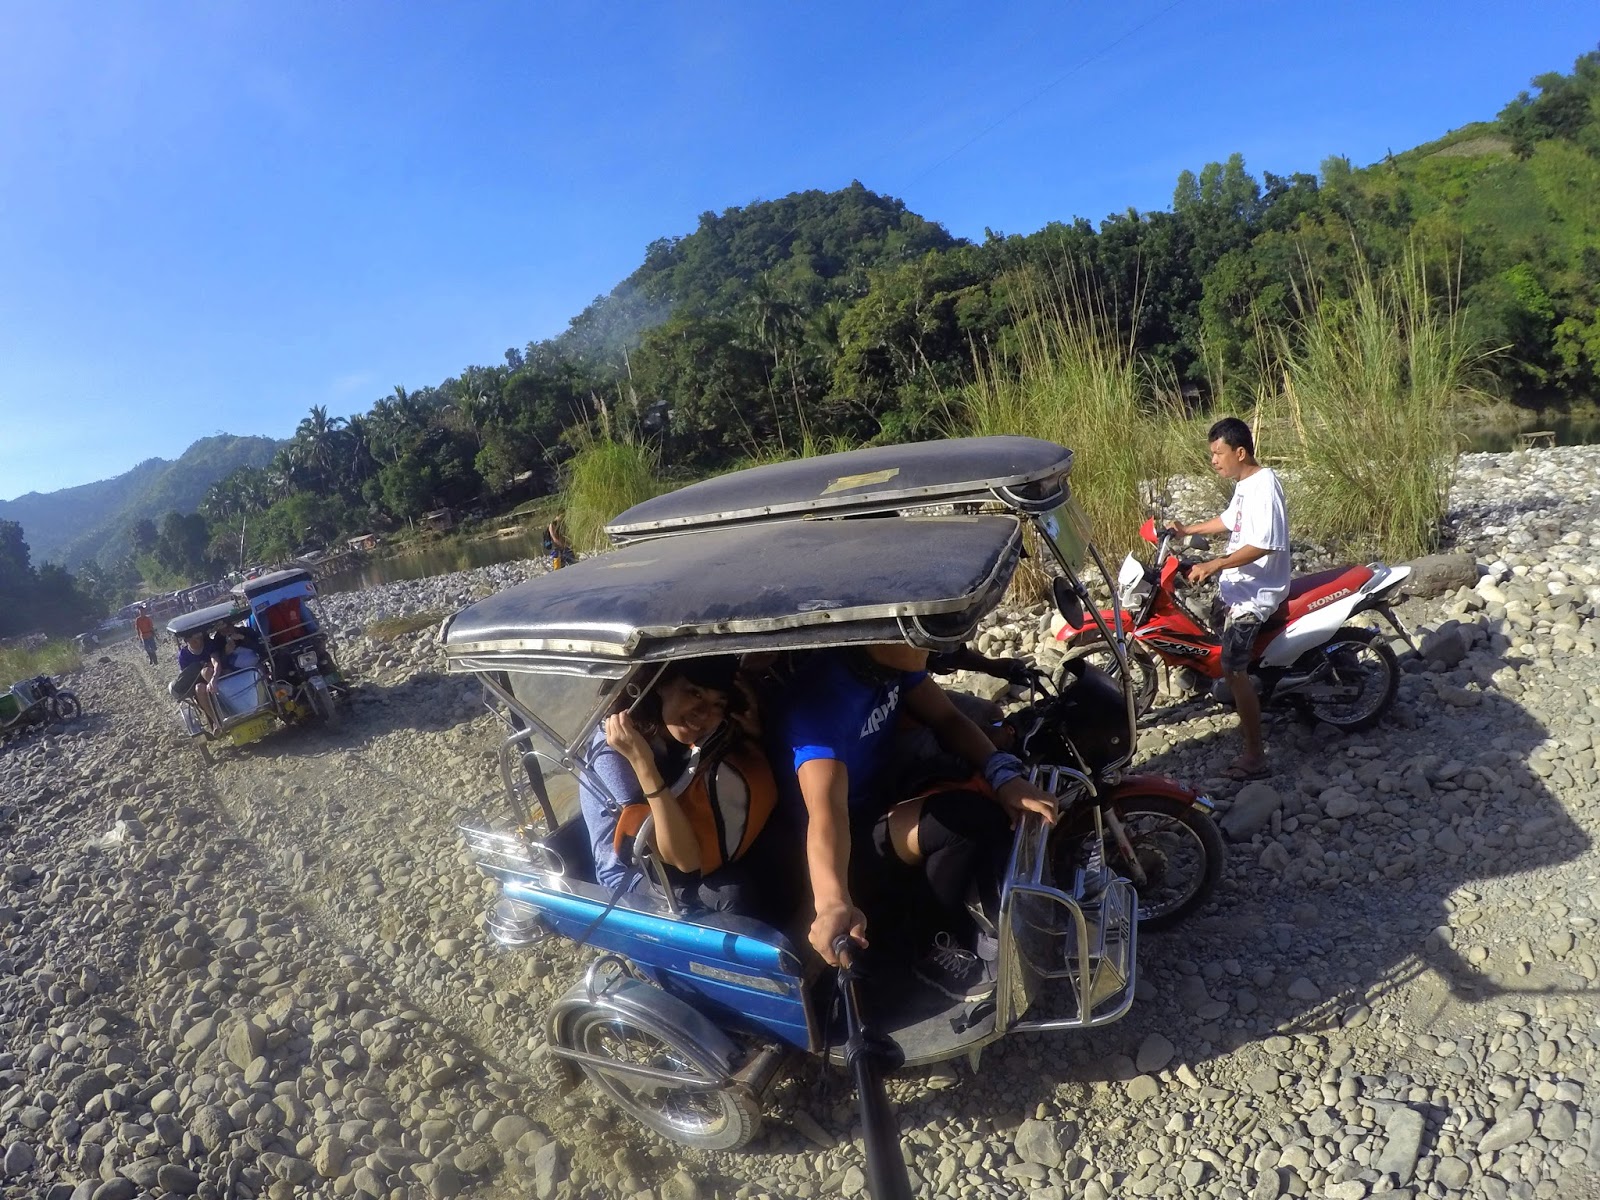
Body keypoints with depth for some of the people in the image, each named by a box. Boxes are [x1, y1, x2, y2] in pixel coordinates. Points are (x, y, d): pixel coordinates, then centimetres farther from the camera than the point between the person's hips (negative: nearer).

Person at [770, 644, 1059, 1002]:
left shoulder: (893, 661, -9)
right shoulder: (820, 700, -32)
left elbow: (947, 719, -4)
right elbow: (826, 809, -44)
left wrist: (1005, 776, -21)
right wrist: (833, 904, -61)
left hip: (877, 803, 8)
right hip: (846, 843, -8)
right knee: (964, 818, -28)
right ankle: (937, 944, -6)